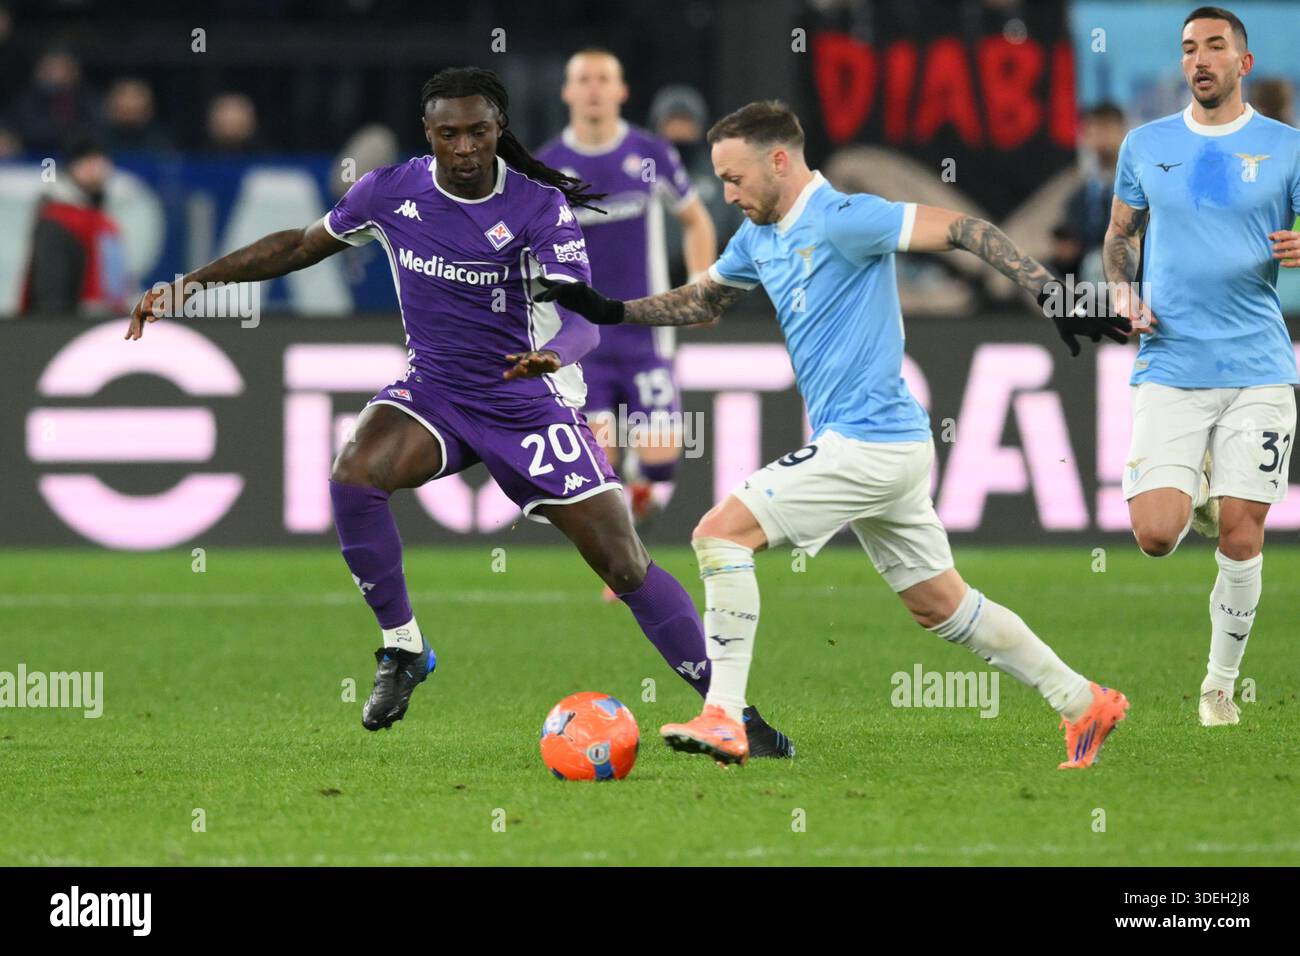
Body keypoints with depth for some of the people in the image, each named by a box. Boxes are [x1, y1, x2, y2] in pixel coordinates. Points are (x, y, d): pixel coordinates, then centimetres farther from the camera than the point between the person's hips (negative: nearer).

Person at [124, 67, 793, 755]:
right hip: (432, 393, 2)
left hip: (528, 402, -2)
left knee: (626, 566, -8)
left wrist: (551, 355, -49)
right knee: (352, 477, -29)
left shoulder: (542, 208, -16)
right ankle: (402, 650, -11)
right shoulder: (391, 191, -6)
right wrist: (193, 281, 6)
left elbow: (581, 319, -25)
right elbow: (302, 245, 10)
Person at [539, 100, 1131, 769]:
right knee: (940, 607, 15)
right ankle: (1082, 702, 21)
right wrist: (608, 310, 17)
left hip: (867, 444, -10)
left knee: (721, 532, -13)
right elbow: (702, 302, 29)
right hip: (887, 446, 10)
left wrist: (1051, 297, -24)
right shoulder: (759, 237, 13)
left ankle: (723, 718, -17)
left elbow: (965, 230, -18)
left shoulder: (840, 220, -15)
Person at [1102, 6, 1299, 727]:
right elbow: (1121, 233, 22)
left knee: (1240, 541, -4)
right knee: (1155, 536, -11)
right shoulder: (1146, 145, 9)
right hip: (1170, 368, 1)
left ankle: (1220, 685, 14)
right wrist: (1123, 293, 3)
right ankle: (1194, 495, 25)